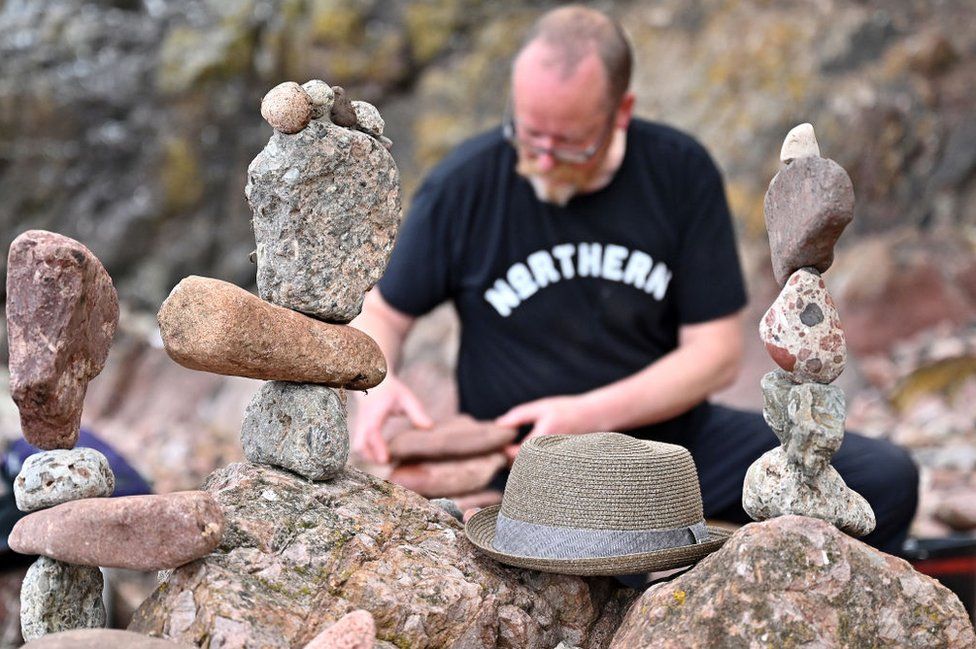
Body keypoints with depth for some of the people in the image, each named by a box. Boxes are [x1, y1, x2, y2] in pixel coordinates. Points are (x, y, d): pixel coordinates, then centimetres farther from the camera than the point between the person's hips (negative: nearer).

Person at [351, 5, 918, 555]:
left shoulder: (681, 172, -4)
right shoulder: (463, 187, -7)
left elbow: (716, 353, -4)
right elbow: (383, 314, 5)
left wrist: (589, 415, -17)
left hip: (677, 434, 3)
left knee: (886, 479, -12)